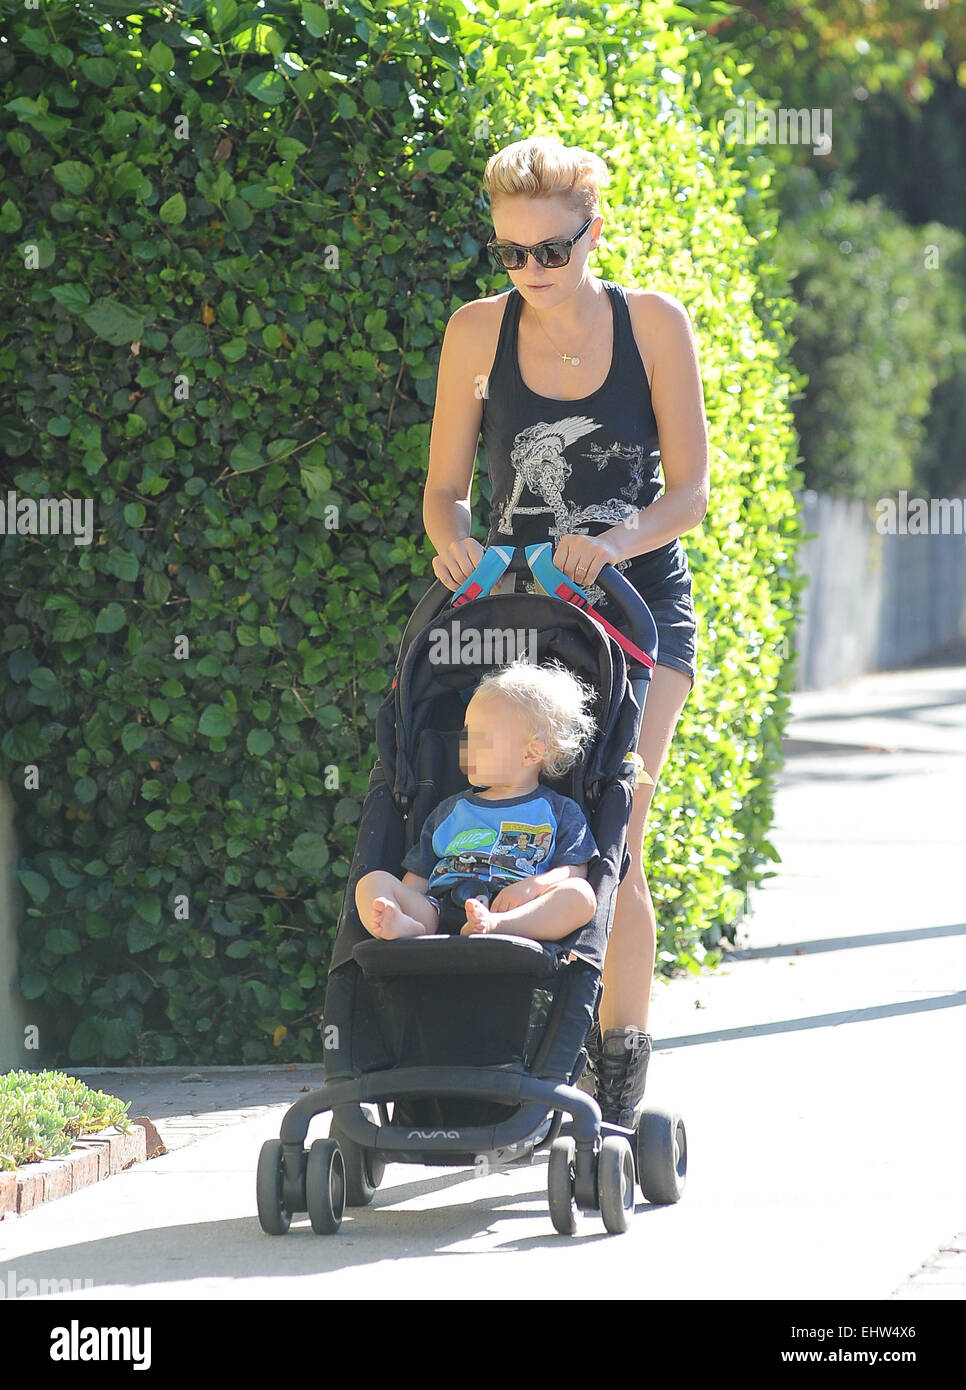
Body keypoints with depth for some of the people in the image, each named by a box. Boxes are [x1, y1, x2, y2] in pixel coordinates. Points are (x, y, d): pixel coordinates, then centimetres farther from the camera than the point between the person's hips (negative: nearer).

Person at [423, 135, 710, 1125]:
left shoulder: (654, 325, -5)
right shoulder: (479, 331, 0)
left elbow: (689, 489, -6)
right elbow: (444, 487, 4)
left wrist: (616, 543, -25)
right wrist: (453, 544, -19)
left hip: (637, 599, -2)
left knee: (609, 837, -13)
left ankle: (621, 1081, -7)